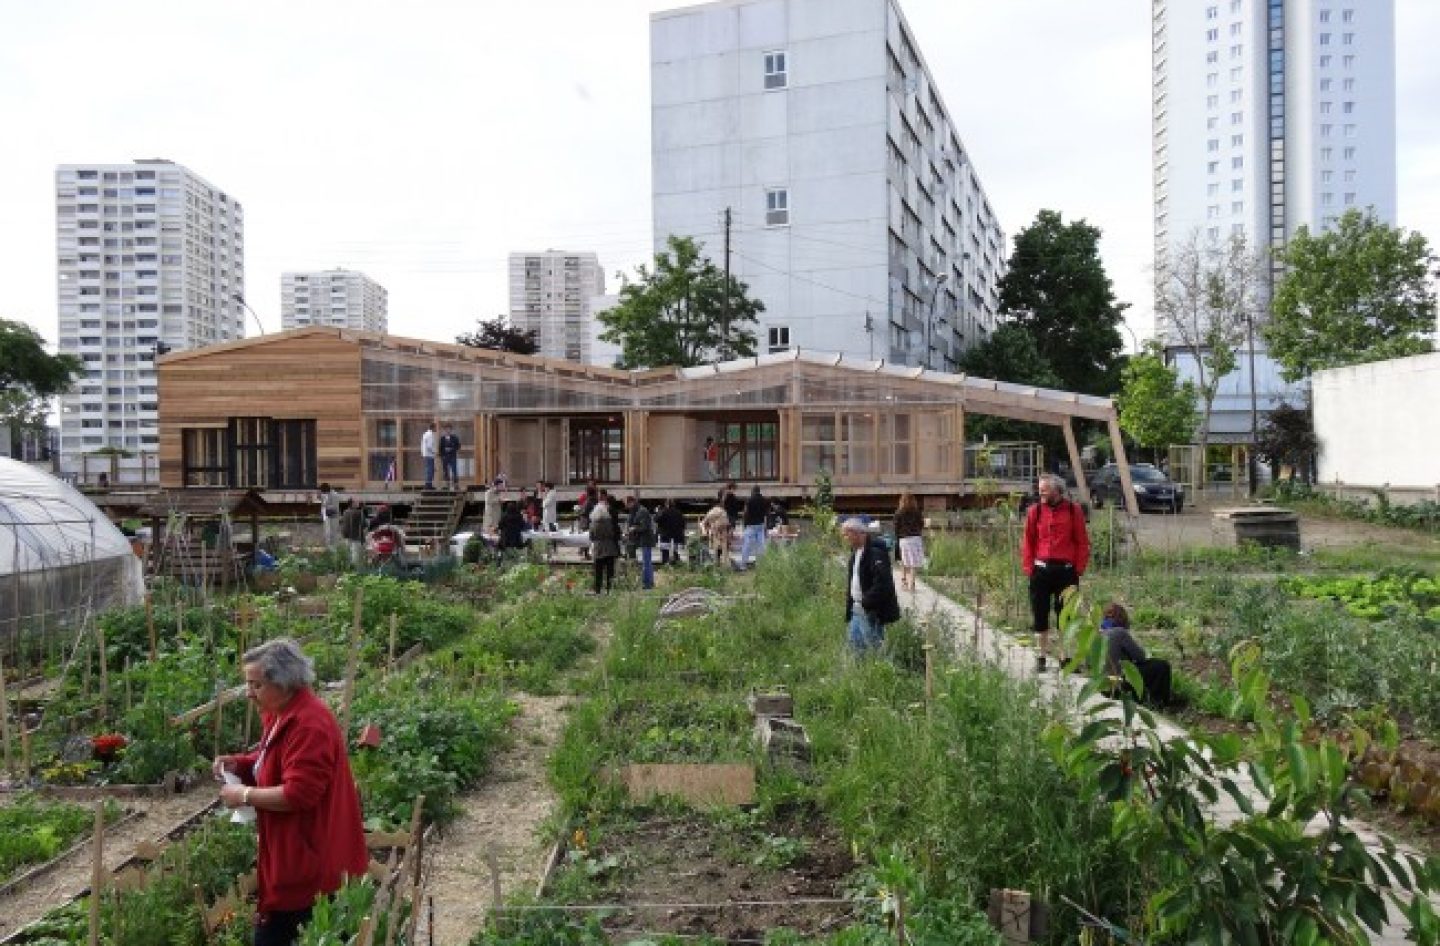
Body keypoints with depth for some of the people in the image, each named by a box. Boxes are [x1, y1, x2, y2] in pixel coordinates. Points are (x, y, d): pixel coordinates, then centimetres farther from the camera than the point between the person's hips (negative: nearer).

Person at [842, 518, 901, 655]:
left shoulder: (876, 553, -17)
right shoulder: (855, 553, 15)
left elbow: (882, 582, -25)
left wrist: (867, 602, -22)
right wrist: (849, 607, 15)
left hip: (872, 611, -10)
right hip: (857, 609, 10)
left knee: (873, 646, -4)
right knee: (855, 645, 11)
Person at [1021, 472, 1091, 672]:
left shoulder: (1074, 510, 0)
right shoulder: (1035, 511, 4)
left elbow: (1082, 542, 3)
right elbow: (1028, 541, 7)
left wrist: (1079, 568, -4)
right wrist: (1028, 567, -1)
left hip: (1066, 571, -1)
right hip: (1041, 571, 2)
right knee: (1040, 614, 6)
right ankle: (1042, 656, 19)